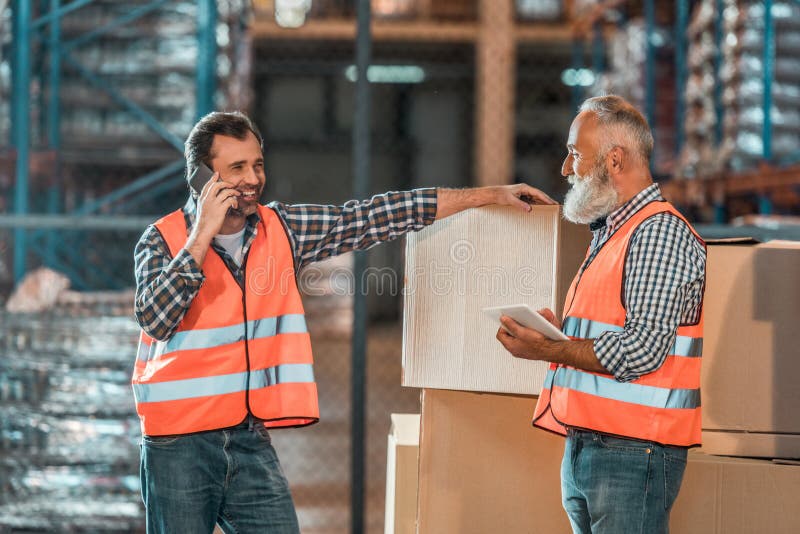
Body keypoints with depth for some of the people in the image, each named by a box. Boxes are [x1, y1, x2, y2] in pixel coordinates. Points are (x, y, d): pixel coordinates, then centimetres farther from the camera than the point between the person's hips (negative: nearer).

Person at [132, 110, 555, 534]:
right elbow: (155, 319, -20)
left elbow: (374, 218, 6)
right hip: (179, 444, -3)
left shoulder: (281, 228, 6)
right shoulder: (163, 239, -4)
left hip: (251, 440, 3)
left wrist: (491, 195, 5)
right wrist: (203, 234, -19)